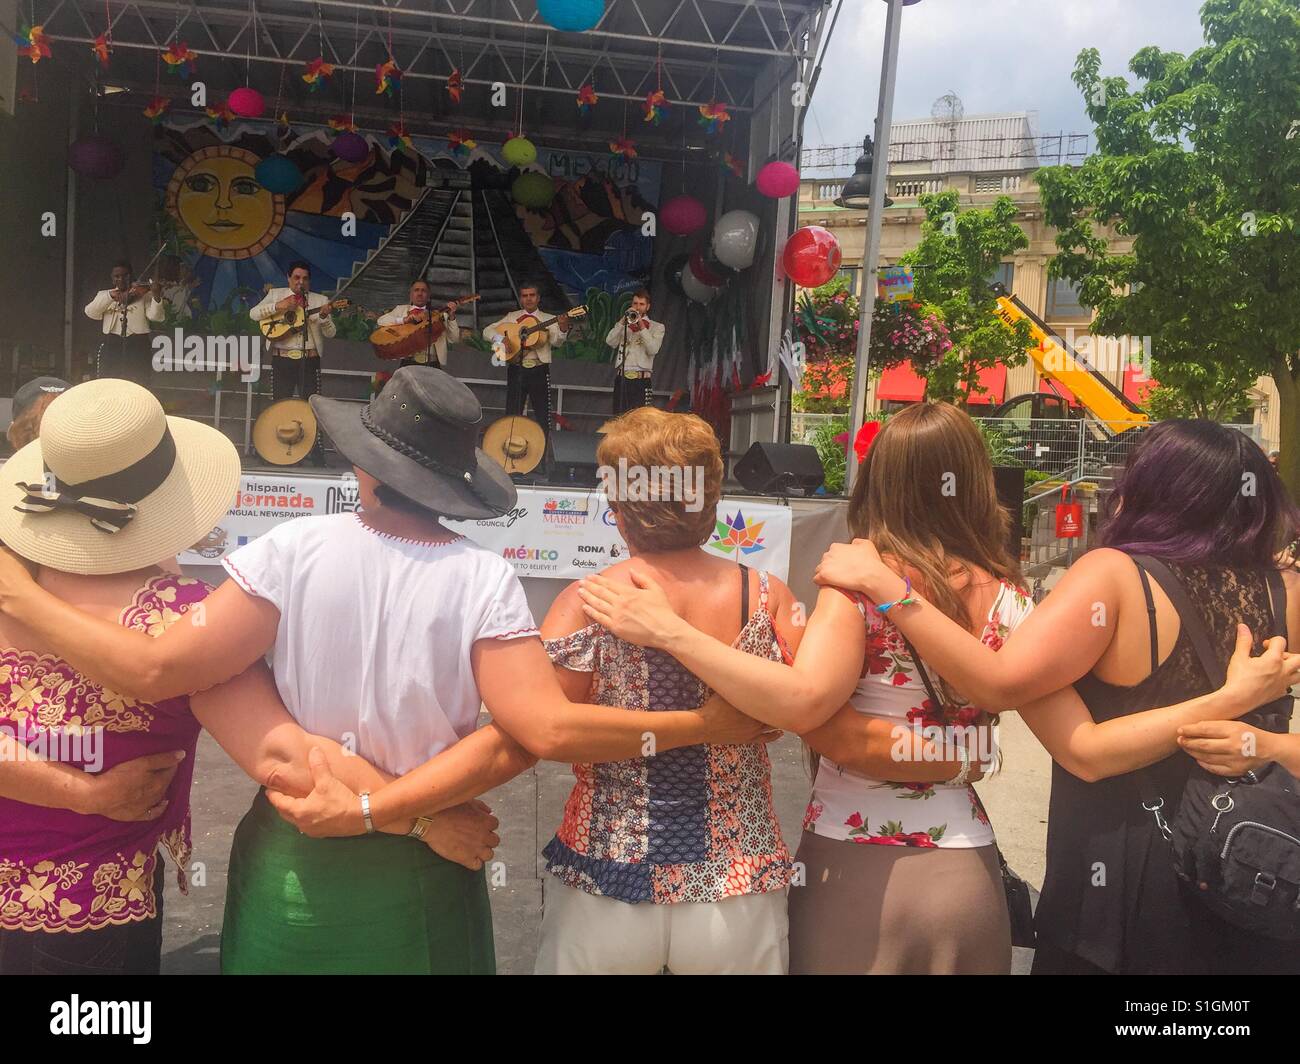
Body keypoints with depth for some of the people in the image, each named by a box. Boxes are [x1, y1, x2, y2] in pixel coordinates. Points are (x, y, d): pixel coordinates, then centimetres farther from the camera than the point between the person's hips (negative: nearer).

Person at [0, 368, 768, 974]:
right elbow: (548, 730, -22)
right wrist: (701, 725, -14)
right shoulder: (484, 579, -15)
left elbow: (156, 671, -14)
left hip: (292, 860, 1)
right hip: (418, 877, 0)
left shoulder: (295, 549, -14)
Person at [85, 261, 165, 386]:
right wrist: (110, 296, -15)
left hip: (138, 348, -2)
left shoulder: (143, 294, 7)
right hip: (111, 347, 2)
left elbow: (155, 316, -10)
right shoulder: (104, 295, 16)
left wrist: (157, 297, -30)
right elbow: (90, 312, -2)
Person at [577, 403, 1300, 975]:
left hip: (854, 872, -3)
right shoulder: (1011, 601, -1)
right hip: (965, 875, 4)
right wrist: (1232, 697, 6)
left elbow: (803, 701, -28)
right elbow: (1087, 751, -3)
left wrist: (669, 631, -26)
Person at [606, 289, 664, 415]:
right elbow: (610, 342, 1)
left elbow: (653, 350, -7)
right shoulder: (624, 324, 19)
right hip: (621, 377, 3)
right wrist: (623, 321, -4)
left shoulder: (657, 327, 11)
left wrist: (642, 326, -8)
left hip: (641, 380, -3)